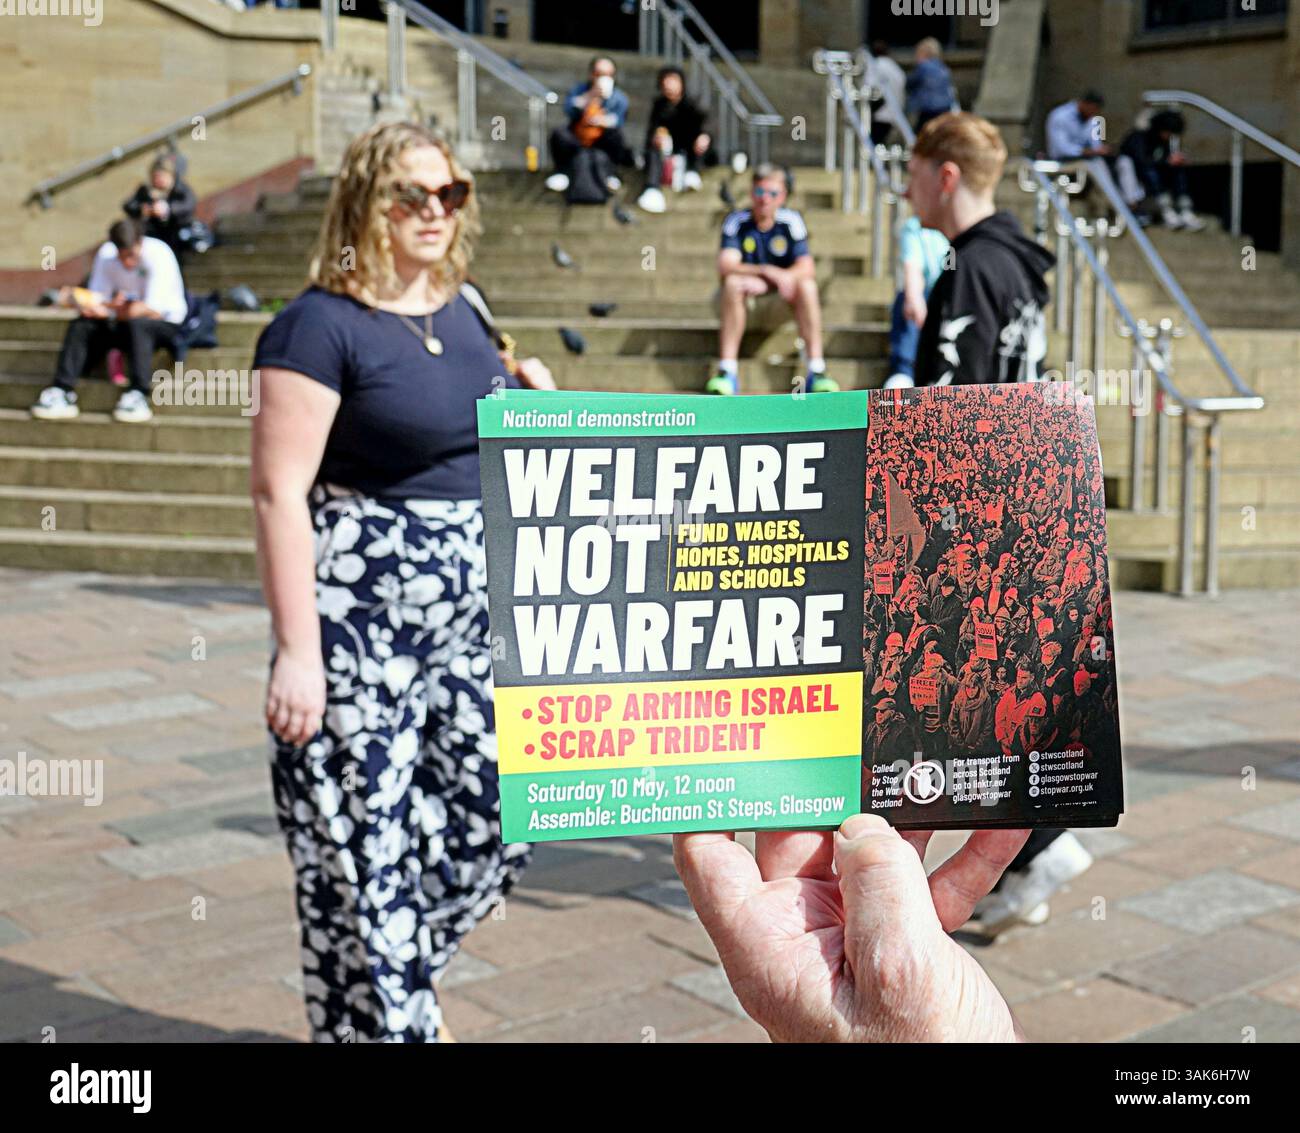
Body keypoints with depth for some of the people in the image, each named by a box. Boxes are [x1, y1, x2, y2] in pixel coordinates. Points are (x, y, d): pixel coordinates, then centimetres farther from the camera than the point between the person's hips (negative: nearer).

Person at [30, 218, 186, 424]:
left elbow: (154, 310, -29)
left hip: (166, 323, -5)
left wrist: (108, 309, -31)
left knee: (137, 324, -37)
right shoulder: (106, 254, -6)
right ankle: (62, 392, -21)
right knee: (81, 326, -17)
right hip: (125, 322, 5)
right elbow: (97, 299, -7)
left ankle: (139, 396, -38)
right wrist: (82, 301, -31)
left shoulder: (158, 254, -22)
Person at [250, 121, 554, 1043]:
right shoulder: (322, 325, -11)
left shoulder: (462, 307, 11)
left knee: (494, 822, 11)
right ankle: (379, 1019, 21)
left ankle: (403, 976, 36)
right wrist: (297, 651, -21)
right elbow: (281, 491, -16)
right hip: (360, 625, -7)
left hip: (468, 617, 7)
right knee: (365, 853, 1)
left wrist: (530, 391, 4)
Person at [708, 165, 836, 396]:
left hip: (780, 299, 1)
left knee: (807, 285, -26)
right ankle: (727, 372, -36)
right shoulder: (737, 221, -9)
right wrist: (767, 271, -38)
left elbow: (807, 268, -15)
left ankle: (816, 372, -29)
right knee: (733, 283, -32)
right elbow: (725, 266, -24)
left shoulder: (791, 221, -6)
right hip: (745, 299, -1)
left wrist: (777, 279, -36)